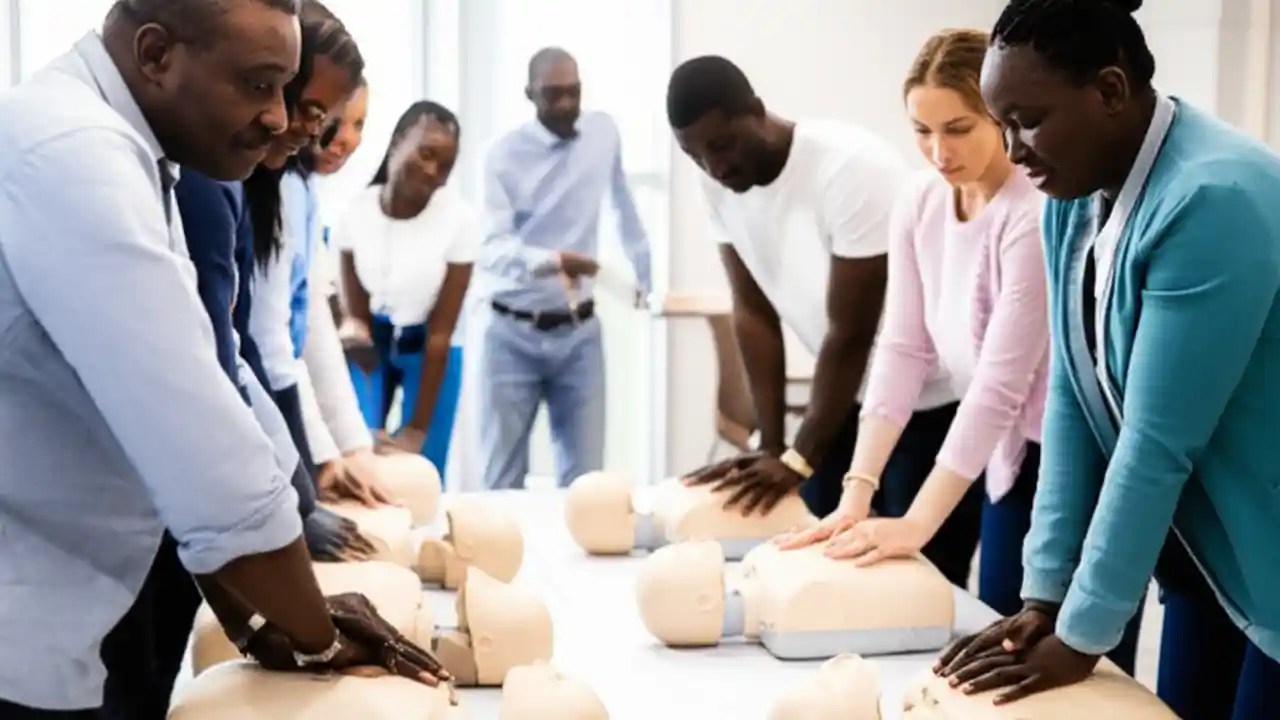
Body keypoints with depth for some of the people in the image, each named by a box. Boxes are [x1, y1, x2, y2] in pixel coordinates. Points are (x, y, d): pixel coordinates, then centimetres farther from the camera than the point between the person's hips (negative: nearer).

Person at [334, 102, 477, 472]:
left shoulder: (460, 220, -24)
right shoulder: (355, 211, -19)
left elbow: (440, 333, -19)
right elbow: (356, 313, -12)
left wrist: (418, 428, -17)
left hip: (428, 354, -1)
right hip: (371, 347, 2)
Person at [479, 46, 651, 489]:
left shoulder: (604, 133, 2)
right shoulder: (506, 156, -9)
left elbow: (623, 205, 18)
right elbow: (492, 249, -19)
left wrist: (642, 273, 23)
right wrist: (551, 260, -39)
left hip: (579, 333, 2)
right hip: (513, 335, -2)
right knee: (503, 479, 4)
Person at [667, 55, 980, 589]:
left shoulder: (851, 169, -27)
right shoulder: (719, 181, -7)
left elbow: (851, 333, -23)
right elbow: (753, 312, -3)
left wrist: (798, 460, -19)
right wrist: (771, 446, -6)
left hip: (934, 401, -6)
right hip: (850, 394, 6)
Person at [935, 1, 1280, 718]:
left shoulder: (1212, 199, -28)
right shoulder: (1074, 198, -2)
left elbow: (1158, 442, -26)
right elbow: (1073, 396, -1)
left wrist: (1081, 637, -20)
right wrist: (1046, 593, -4)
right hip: (1211, 552, 7)